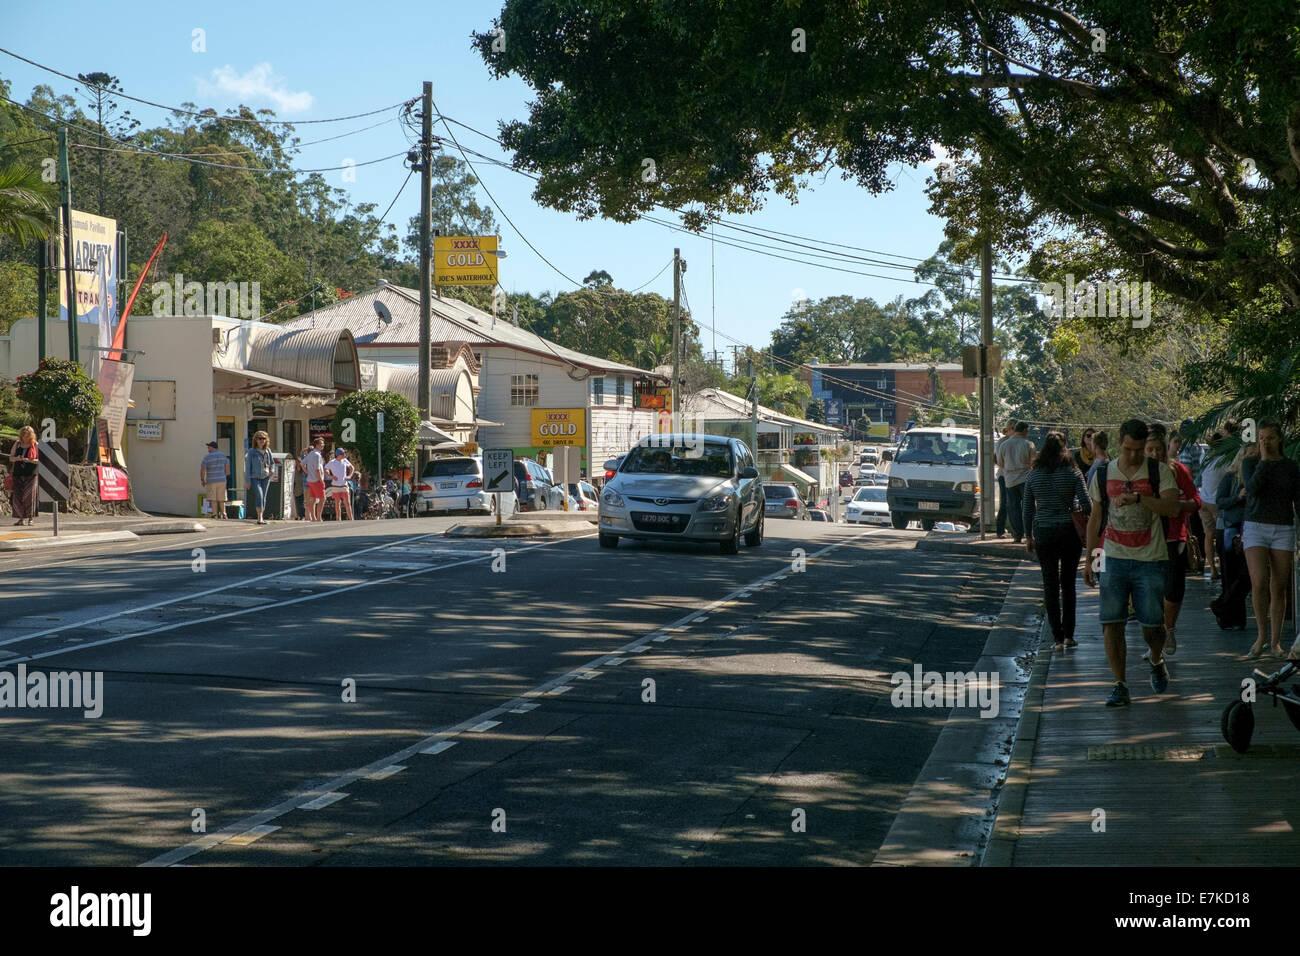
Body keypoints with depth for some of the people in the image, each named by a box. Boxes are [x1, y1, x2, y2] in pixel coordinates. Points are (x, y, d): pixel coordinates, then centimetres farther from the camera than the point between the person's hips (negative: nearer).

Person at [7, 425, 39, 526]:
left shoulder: (35, 445, 1)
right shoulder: (17, 444, 12)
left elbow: (40, 460, -3)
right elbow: (11, 458, 13)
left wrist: (29, 460, -18)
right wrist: (18, 458, -9)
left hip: (31, 473, -4)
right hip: (18, 473, 4)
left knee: (30, 494, -10)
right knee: (17, 495, -1)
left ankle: (31, 518, -3)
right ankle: (21, 518, 5)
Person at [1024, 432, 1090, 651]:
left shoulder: (1033, 475, -1)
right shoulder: (1072, 473, -6)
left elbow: (1028, 509, 3)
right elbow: (1086, 505, -9)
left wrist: (1028, 536, 11)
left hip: (1043, 533, 1)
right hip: (1069, 532, -1)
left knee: (1050, 586, 6)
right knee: (1068, 584, 12)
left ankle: (1058, 638, 2)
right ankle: (1068, 635, 12)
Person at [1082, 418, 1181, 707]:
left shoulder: (1159, 472, 0)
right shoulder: (1103, 474, 8)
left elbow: (1172, 507, -14)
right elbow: (1095, 519, 14)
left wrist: (1138, 498, -26)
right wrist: (1089, 559, 11)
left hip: (1150, 560, -2)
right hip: (1113, 559, 2)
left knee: (1153, 623, 2)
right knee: (1112, 624, -6)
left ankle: (1156, 659, 35)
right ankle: (1120, 685, 1)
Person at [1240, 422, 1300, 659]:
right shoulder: (1250, 462, 2)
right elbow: (1252, 488, -16)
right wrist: (1264, 459, -13)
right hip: (1256, 527, -2)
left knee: (1279, 588, 1)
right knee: (1259, 583, -16)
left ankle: (1276, 641, 10)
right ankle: (1261, 634, 0)